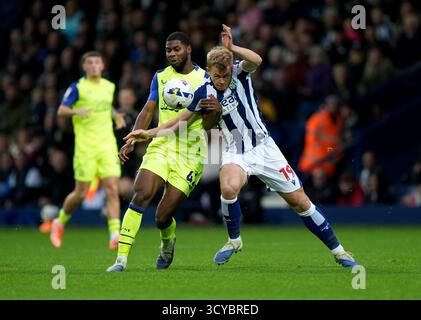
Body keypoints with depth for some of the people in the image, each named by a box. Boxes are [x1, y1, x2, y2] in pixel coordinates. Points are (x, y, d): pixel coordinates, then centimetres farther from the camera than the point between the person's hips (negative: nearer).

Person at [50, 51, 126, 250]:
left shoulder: (109, 86, 12)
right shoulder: (77, 88, -3)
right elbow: (61, 110, -10)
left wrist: (117, 116, 11)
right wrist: (76, 111, -30)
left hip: (107, 146, 4)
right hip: (85, 148, -4)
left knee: (112, 189, -10)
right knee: (81, 194, 1)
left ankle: (115, 235, -14)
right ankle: (60, 222, 27)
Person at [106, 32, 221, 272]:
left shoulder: (205, 79, -1)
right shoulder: (160, 77, 11)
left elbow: (207, 124, -3)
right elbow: (148, 111, 14)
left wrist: (215, 110, -25)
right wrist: (131, 141, 3)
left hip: (190, 154, -3)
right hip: (161, 146, 3)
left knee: (163, 217, -6)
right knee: (141, 196, -21)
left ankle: (168, 244, 31)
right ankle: (122, 259, -22)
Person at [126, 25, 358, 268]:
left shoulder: (240, 73, -10)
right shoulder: (204, 92, -5)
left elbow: (256, 60, -33)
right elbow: (180, 122, 6)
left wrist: (231, 48, -44)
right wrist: (149, 134, 0)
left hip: (264, 148, -1)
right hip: (236, 154, 1)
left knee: (300, 202, 0)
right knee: (228, 187, -33)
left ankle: (337, 250, 15)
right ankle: (234, 240, -7)